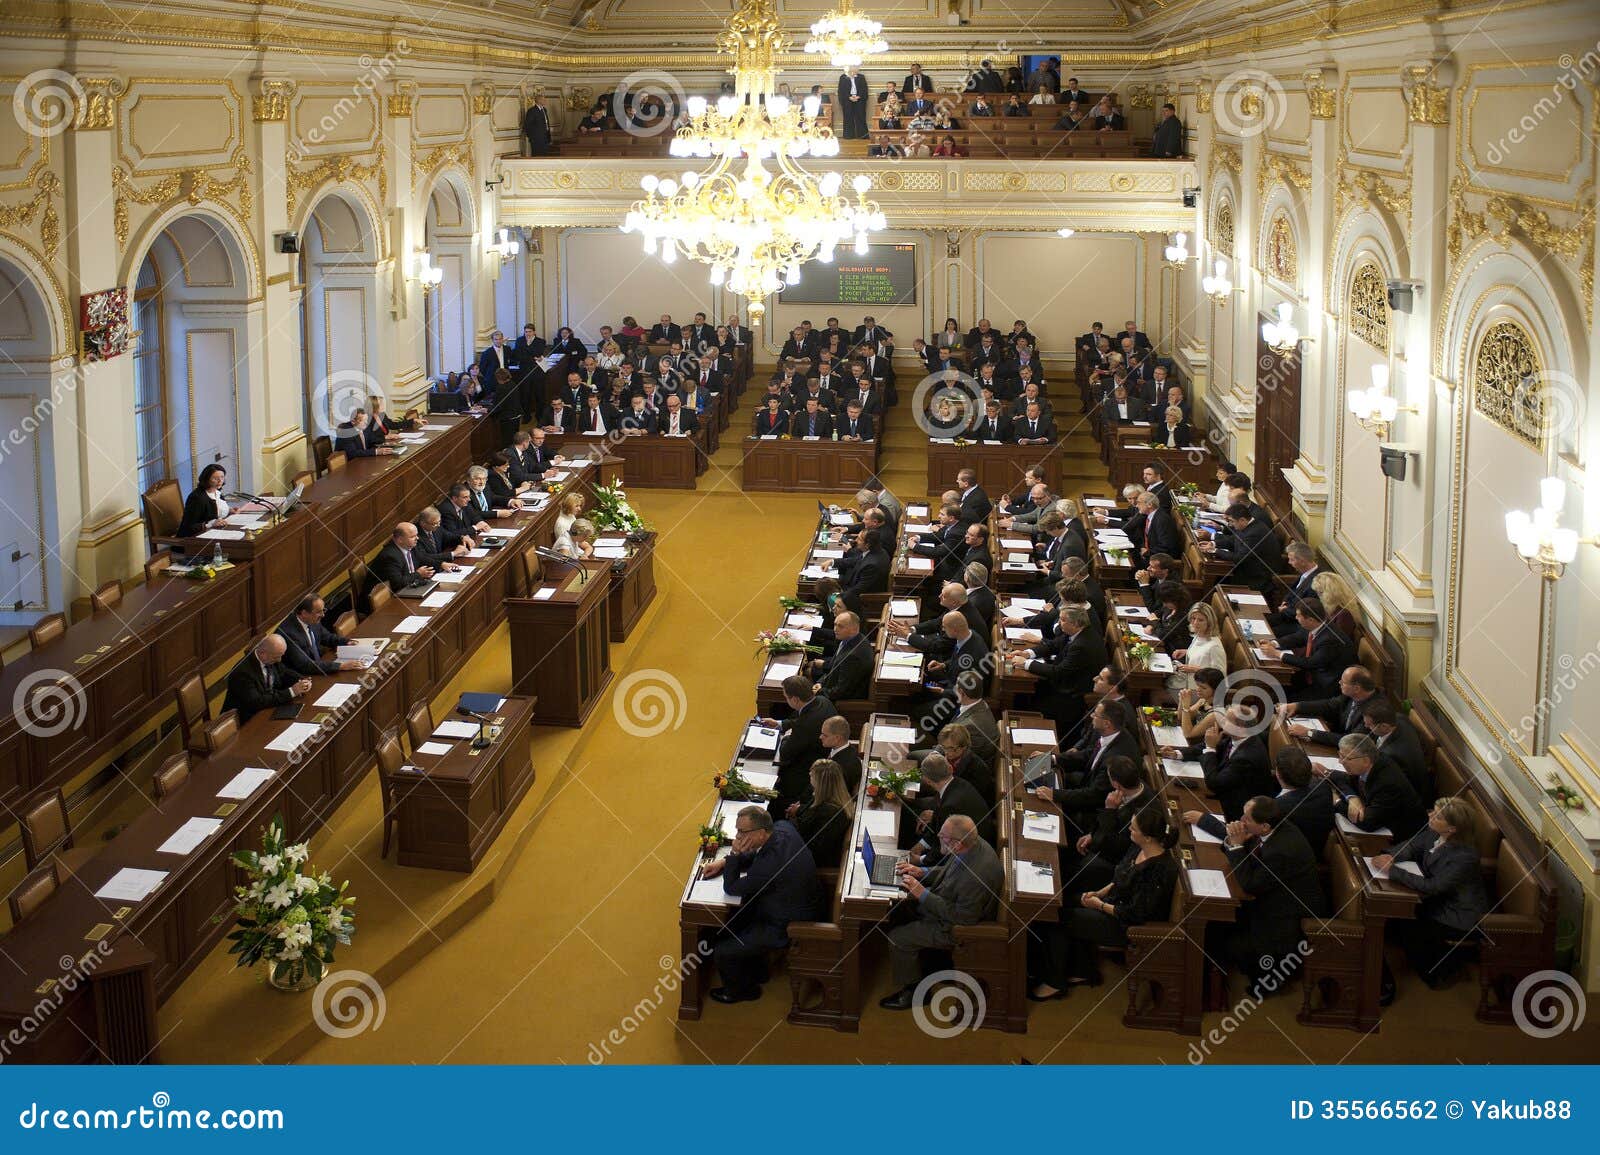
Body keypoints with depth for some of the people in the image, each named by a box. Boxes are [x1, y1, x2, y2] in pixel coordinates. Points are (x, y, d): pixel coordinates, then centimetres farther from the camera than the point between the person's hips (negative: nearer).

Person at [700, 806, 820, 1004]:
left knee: (722, 951, -3)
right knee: (729, 922, 21)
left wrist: (735, 853, -22)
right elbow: (755, 856, 10)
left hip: (785, 928, -9)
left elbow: (731, 888, -23)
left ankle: (741, 990, 26)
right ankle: (756, 972, 39)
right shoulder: (782, 827, -11)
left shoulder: (771, 864, -38)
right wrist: (724, 862, 0)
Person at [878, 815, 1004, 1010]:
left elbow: (963, 916, -29)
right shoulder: (972, 843, -11)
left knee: (897, 938, -8)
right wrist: (922, 872, -5)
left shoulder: (978, 875, -39)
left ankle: (914, 990, 13)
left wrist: (924, 895, -26)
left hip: (957, 927, -9)